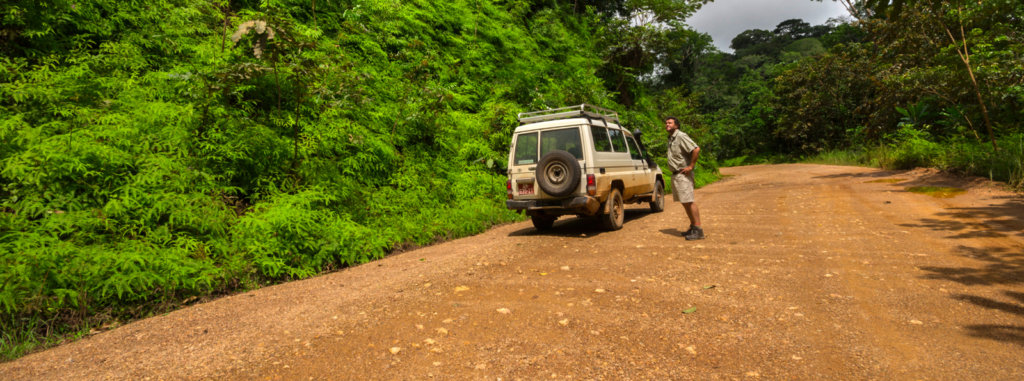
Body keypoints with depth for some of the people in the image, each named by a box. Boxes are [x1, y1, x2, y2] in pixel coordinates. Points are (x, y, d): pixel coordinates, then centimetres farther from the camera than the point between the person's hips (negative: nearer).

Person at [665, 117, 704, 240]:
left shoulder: (681, 136, -12)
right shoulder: (670, 138, 17)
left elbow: (696, 149, -23)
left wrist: (691, 166, -19)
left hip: (683, 174, -9)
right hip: (675, 174, 9)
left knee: (689, 202, -10)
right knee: (684, 202, 12)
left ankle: (698, 230, -7)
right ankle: (693, 227, 21)